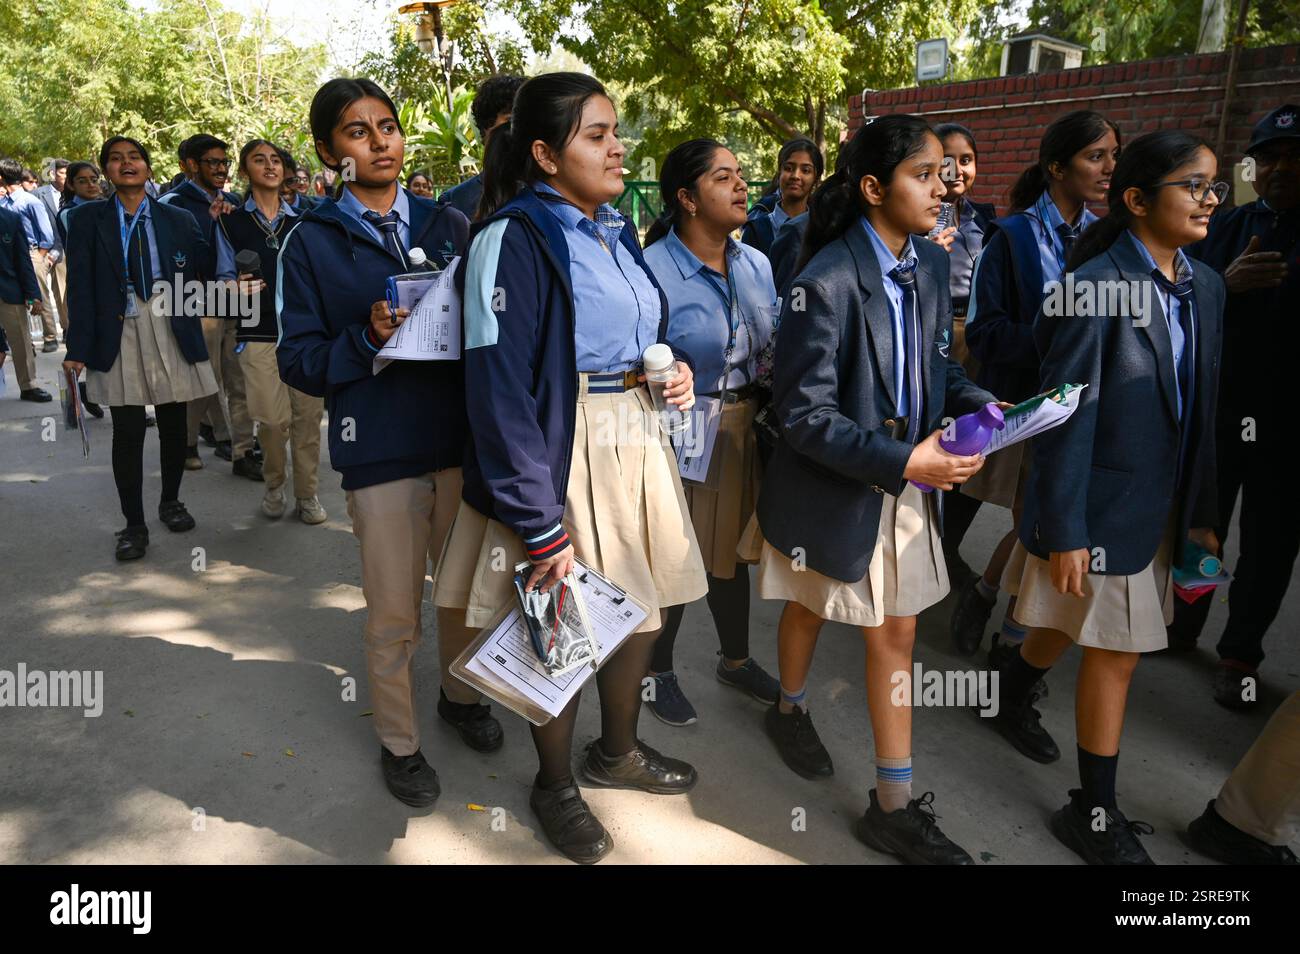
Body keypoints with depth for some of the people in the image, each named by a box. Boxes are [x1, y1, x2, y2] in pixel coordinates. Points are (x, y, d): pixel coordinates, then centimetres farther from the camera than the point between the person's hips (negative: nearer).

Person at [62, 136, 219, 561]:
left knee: (174, 425, 9)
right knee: (127, 432, 0)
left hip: (171, 333, 1)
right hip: (118, 336, -1)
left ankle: (171, 502, 30)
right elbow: (80, 286, -1)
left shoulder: (178, 219, 7)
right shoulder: (87, 220, 5)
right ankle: (133, 524, 11)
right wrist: (79, 347, -7)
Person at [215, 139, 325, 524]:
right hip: (258, 332, -2)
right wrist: (237, 287, -16)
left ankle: (306, 494, 15)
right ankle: (273, 485, 19)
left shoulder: (301, 220, 12)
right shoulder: (231, 222, 6)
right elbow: (225, 276, 5)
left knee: (308, 414, 1)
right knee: (272, 418, -8)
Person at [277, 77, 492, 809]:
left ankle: (461, 693, 43)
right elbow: (299, 359, -2)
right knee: (394, 614, 6)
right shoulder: (312, 242, 1)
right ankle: (400, 742, 29)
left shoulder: (450, 225, 7)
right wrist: (366, 337, -19)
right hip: (380, 450, -2)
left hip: (462, 438, 3)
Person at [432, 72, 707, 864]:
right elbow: (499, 386, -20)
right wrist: (540, 524, -23)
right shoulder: (514, 237, -15)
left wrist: (676, 370, -1)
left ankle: (618, 752, 43)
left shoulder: (616, 230, 10)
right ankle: (555, 785, 34)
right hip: (562, 454, -8)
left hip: (637, 441, 8)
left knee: (644, 608, 18)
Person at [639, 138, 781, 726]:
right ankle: (657, 671, 32)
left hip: (746, 425, 6)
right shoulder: (651, 270, -17)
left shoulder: (756, 264, 4)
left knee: (732, 545, 20)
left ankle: (735, 659, 41)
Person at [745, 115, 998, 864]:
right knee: (812, 611, 19)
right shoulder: (827, 282, -22)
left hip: (905, 485, 6)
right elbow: (803, 414, -22)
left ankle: (895, 805, 26)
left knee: (896, 635, 11)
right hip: (832, 487, -6)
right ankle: (791, 710, 52)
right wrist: (903, 461, -26)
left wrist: (979, 405, -7)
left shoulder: (932, 264, -1)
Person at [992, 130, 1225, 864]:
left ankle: (1012, 698, 50)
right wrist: (1063, 531, -17)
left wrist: (1202, 513, 9)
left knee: (1076, 626, 21)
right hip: (1103, 504, -7)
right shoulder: (1095, 285, -16)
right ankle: (1096, 815, 22)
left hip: (1162, 505, 7)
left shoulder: (1204, 286, 5)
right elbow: (1068, 416, -17)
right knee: (1116, 655, 3)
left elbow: (1201, 410, 8)